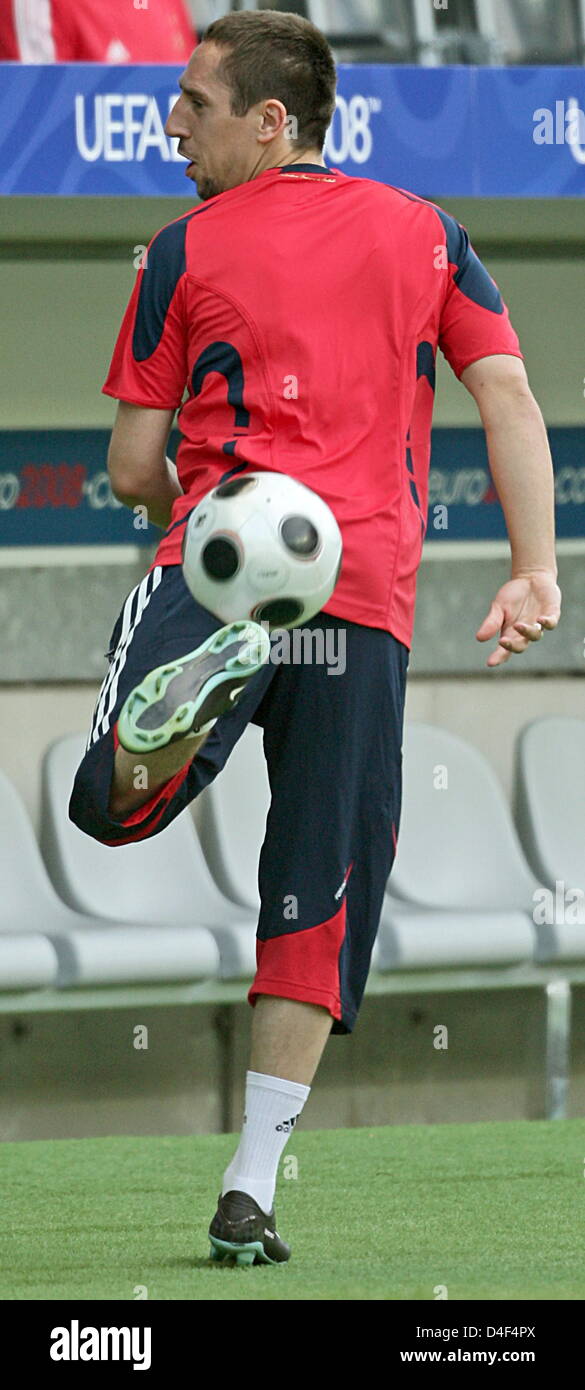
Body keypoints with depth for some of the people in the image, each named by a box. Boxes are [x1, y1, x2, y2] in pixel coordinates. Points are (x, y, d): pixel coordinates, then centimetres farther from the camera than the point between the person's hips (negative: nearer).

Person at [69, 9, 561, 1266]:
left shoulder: (190, 248, 11)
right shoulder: (425, 233, 18)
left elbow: (135, 469, 11)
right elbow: (509, 399, 7)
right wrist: (536, 570, 5)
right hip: (373, 595, 3)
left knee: (113, 804, -13)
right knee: (318, 905, 6)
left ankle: (193, 694, -47)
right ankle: (251, 1190, 2)